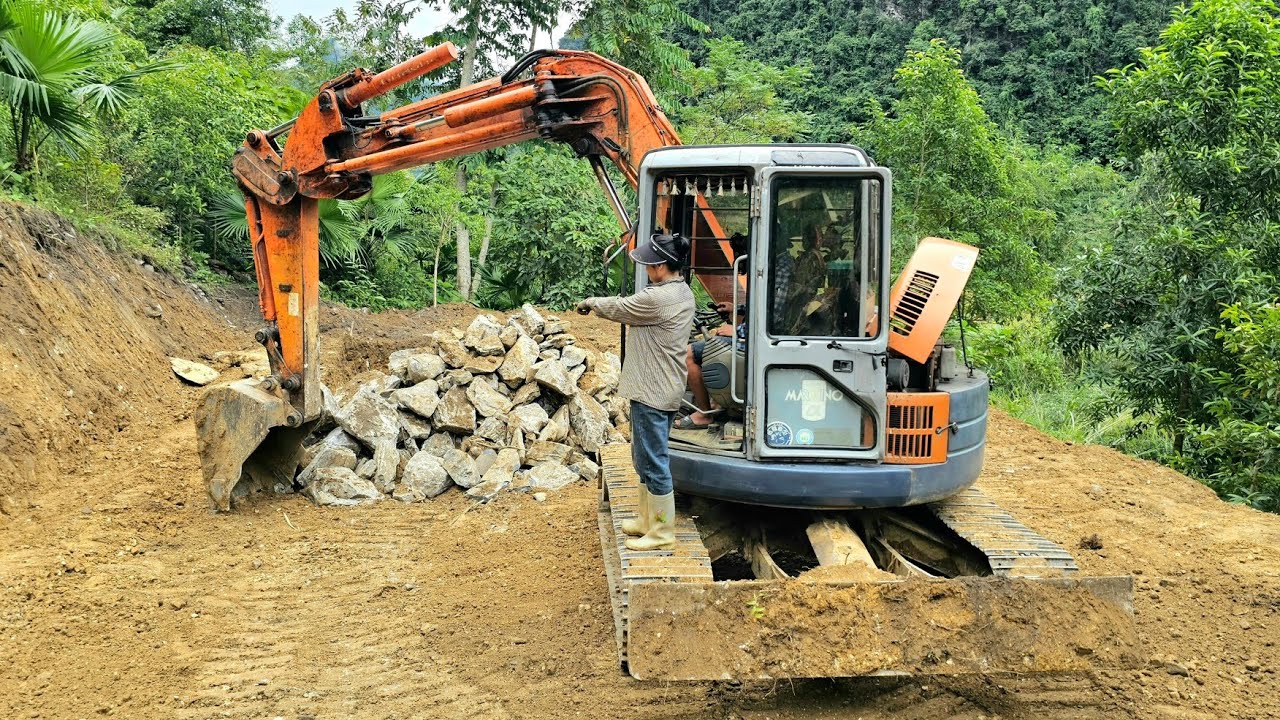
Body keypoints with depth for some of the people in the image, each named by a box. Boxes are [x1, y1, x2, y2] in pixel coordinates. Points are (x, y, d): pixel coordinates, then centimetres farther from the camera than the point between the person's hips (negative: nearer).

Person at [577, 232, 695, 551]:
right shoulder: (683, 292, 9)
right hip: (664, 390, 11)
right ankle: (648, 519, 32)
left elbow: (618, 308, -8)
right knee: (645, 459, 20)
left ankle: (662, 532, 8)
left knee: (654, 463, -1)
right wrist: (601, 305, 9)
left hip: (653, 394, -11)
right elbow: (630, 309, 16)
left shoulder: (657, 298, -23)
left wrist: (591, 302, 10)